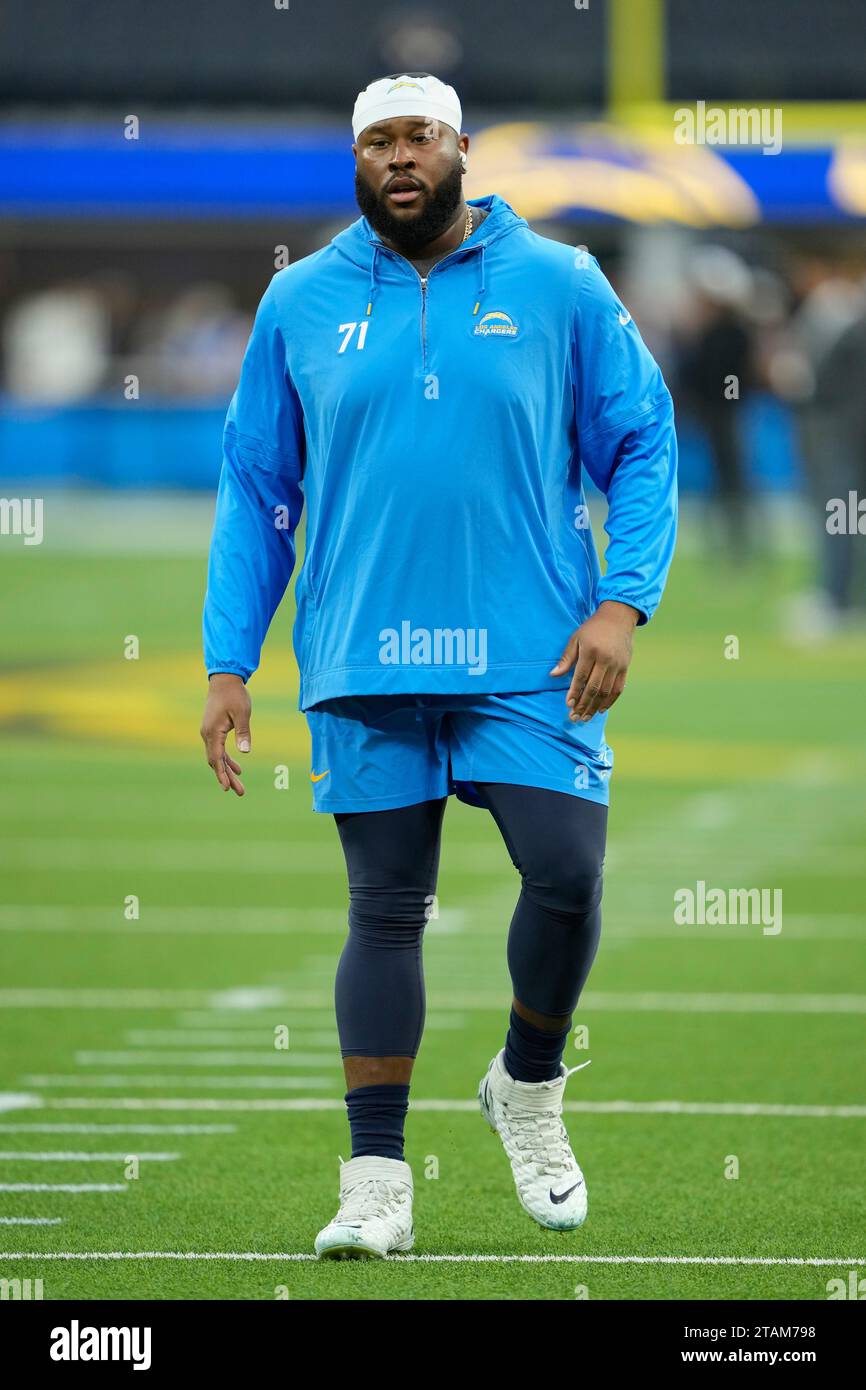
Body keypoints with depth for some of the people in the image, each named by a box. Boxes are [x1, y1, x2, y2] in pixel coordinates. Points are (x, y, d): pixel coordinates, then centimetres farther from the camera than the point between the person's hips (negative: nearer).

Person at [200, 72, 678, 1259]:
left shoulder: (559, 285, 3)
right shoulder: (300, 304, 7)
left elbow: (643, 446, 5)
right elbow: (254, 491, 12)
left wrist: (624, 600, -8)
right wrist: (229, 664, 6)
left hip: (530, 657, -1)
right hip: (364, 664, 1)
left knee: (568, 874, -11)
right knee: (385, 912, 2)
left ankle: (529, 1090, 17)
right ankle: (376, 1184, 5)